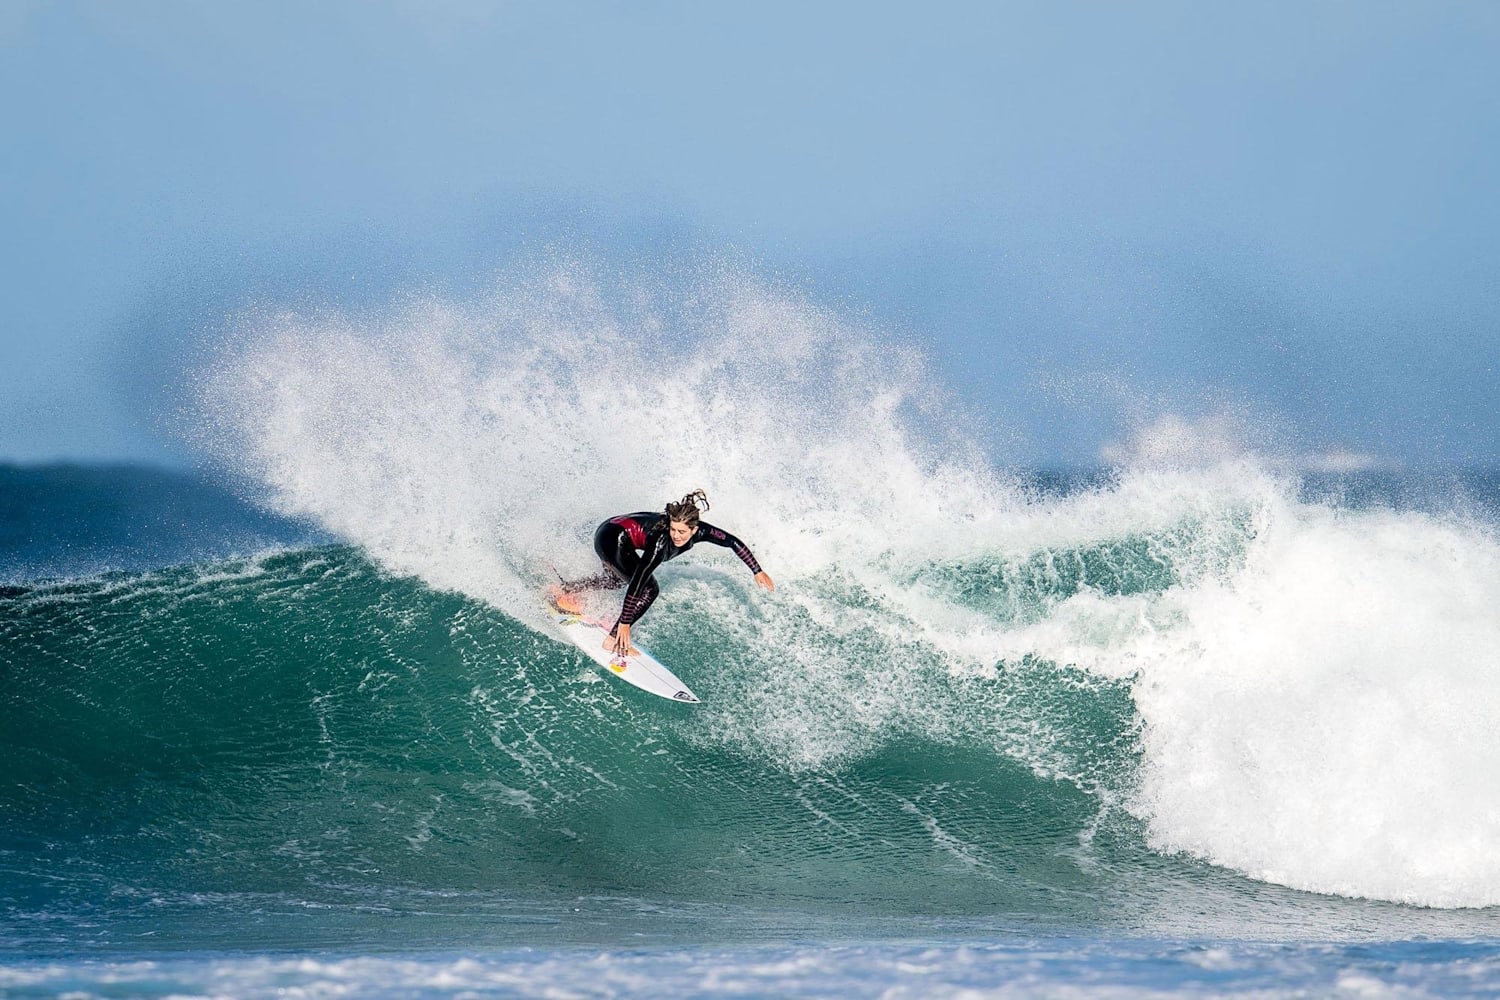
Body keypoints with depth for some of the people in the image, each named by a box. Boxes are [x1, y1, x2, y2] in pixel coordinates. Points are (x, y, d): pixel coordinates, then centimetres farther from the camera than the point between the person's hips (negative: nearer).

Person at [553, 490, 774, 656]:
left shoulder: (700, 531, -21)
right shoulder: (661, 539, -38)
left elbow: (734, 543, -8)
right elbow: (638, 580, -38)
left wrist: (757, 571, -7)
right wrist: (625, 623, -38)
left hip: (616, 533, 8)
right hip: (612, 538, -8)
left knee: (616, 579, 34)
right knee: (648, 590, -19)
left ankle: (565, 593, 47)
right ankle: (614, 640, -11)